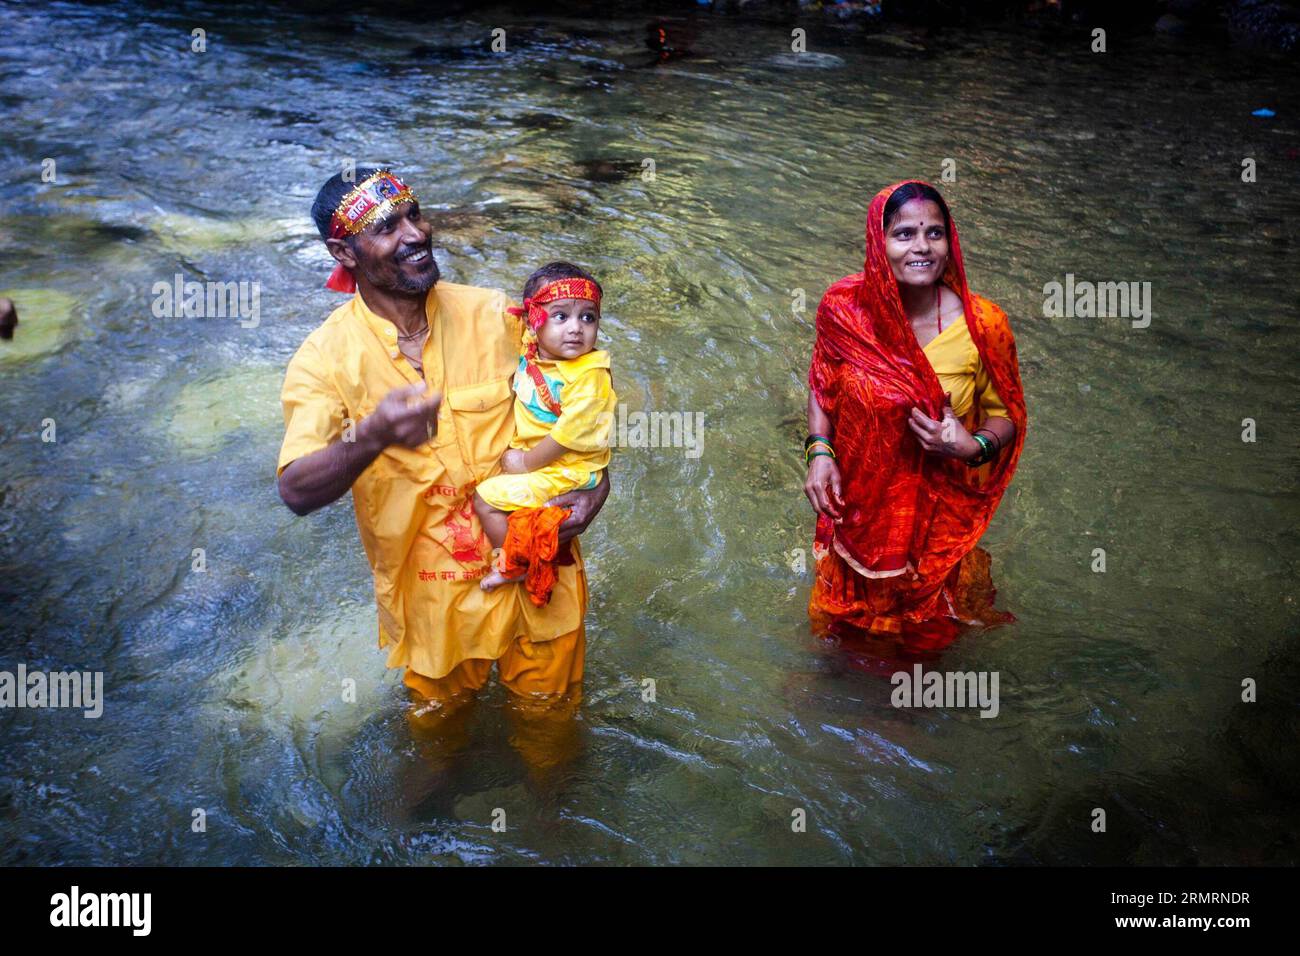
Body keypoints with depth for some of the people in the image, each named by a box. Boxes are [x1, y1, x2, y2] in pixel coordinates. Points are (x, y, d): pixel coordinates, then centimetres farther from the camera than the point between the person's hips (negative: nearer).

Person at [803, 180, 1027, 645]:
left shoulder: (983, 324, -24)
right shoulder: (843, 308, -19)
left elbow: (1004, 414, -9)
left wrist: (974, 447, -29)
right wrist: (819, 451, -14)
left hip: (938, 504, -1)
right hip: (857, 498, 1)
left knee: (927, 607, 27)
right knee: (854, 593, 30)